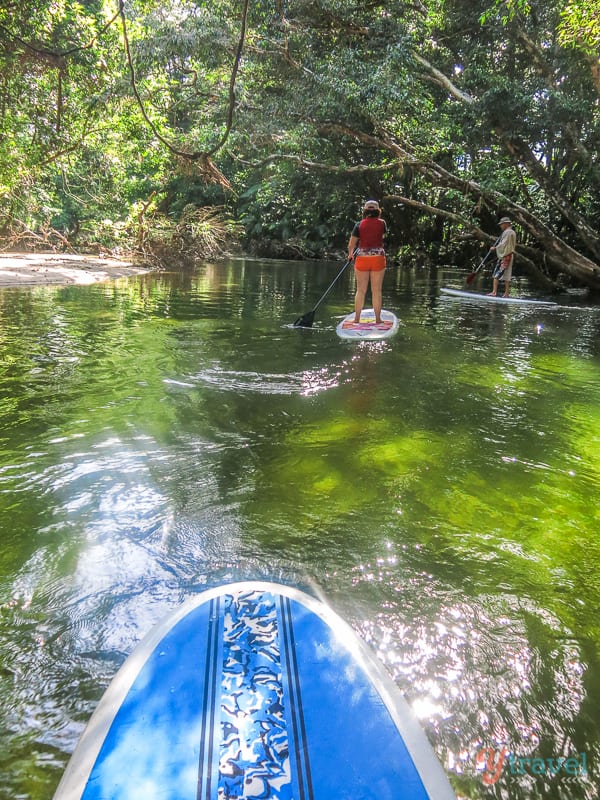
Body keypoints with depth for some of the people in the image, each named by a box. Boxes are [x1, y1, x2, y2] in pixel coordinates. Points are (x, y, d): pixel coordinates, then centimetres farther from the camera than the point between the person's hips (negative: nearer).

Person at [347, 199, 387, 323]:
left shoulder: (359, 225, -1)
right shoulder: (382, 223, 1)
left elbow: (351, 245, -1)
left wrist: (350, 254, 17)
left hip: (362, 259, 0)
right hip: (378, 258, 0)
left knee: (360, 290, 6)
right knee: (376, 291, 4)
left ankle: (357, 318, 8)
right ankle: (378, 319, 8)